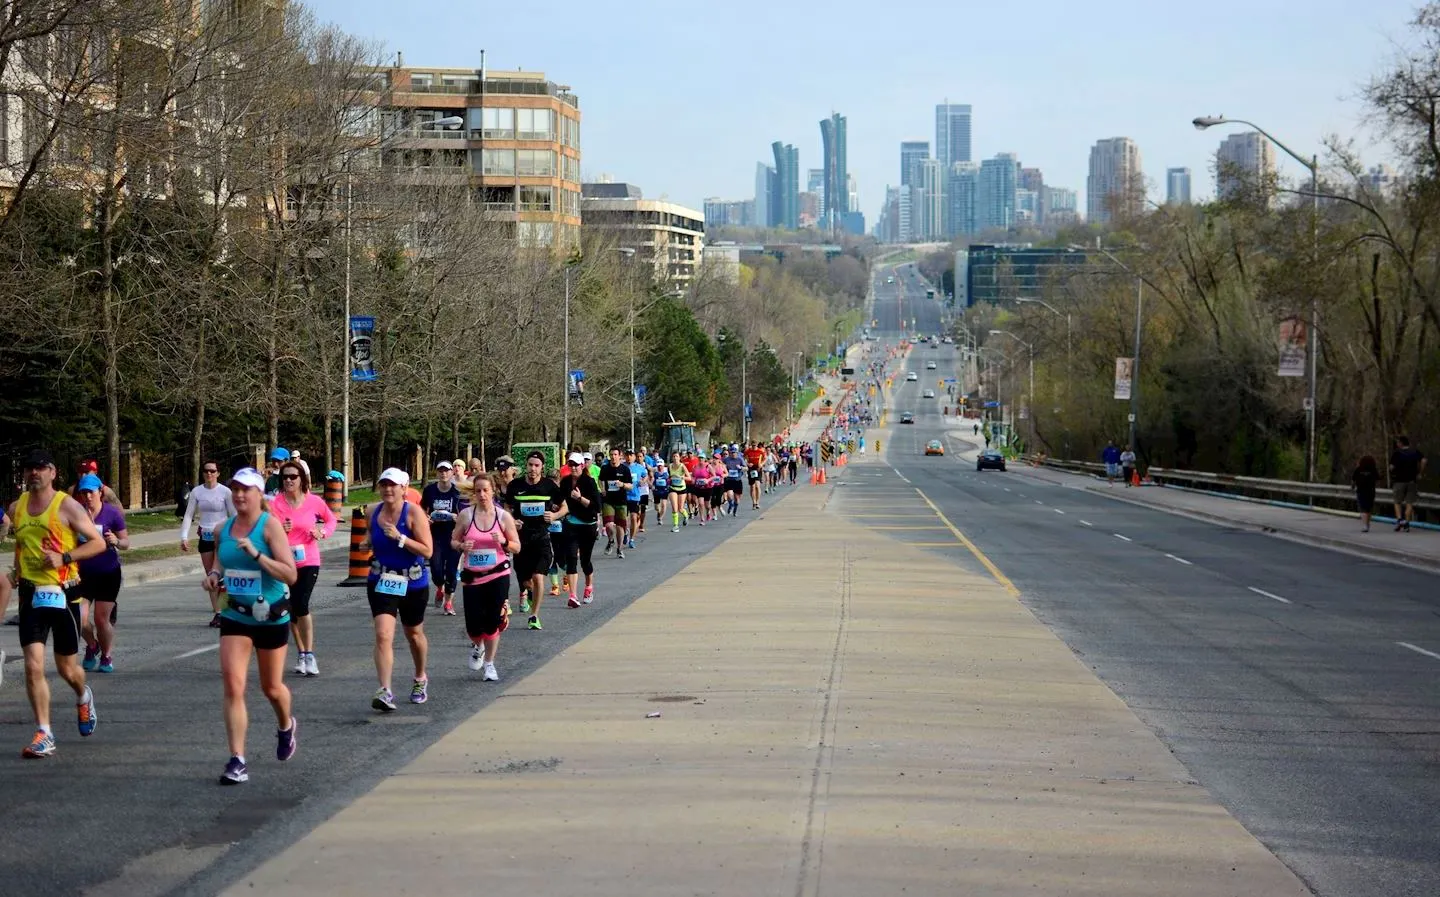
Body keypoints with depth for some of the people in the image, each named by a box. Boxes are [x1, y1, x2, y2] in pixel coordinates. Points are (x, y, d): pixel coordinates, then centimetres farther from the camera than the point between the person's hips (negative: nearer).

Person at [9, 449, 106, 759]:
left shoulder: (66, 506, -7)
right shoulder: (16, 508, 8)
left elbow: (98, 542, -7)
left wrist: (65, 558, -19)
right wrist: (19, 570, 10)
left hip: (62, 593, -3)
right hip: (31, 594, 3)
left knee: (67, 668, 8)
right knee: (33, 666, -9)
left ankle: (83, 698, 43)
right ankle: (44, 735, -4)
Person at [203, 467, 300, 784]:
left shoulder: (270, 525, -13)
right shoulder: (223, 530, 2)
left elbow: (290, 575, -20)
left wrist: (256, 554, -29)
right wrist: (213, 575, -2)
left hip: (271, 616, -3)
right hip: (235, 616, 3)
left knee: (271, 687, 13)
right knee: (233, 686, -11)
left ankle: (286, 726, 46)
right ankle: (237, 761, -10)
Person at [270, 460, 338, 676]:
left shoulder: (314, 502, -4)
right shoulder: (276, 505, -5)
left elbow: (332, 519, 13)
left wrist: (323, 532, -7)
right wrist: (280, 530, -25)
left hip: (308, 562, -2)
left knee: (301, 605, -18)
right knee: (293, 609, 11)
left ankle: (309, 655, -9)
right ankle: (301, 653, 26)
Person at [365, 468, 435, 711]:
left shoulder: (413, 513, -15)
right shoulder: (374, 512, -1)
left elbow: (428, 551, -20)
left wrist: (400, 538, -28)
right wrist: (368, 544, 3)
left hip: (413, 584, -2)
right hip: (381, 582, 2)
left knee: (414, 634, 19)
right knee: (383, 635, -15)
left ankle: (421, 679, 44)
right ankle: (385, 691, -20)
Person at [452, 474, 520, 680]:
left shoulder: (504, 516, 0)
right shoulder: (465, 515, 0)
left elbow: (517, 547, 5)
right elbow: (453, 541, 8)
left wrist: (503, 542, -16)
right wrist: (462, 546, -14)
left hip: (498, 575, 0)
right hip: (472, 576, 0)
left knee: (494, 621, -4)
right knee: (473, 625, -3)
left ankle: (489, 664, 13)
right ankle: (478, 646, 33)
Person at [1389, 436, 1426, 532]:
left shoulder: (1396, 453, -6)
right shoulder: (1415, 451, 4)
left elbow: (1392, 467, -11)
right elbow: (1423, 461, -9)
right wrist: (1421, 473, -1)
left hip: (1399, 480, -2)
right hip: (1412, 480, 2)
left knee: (1398, 502, 10)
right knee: (1409, 503, 7)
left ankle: (1399, 518, -10)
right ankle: (1406, 523, 1)